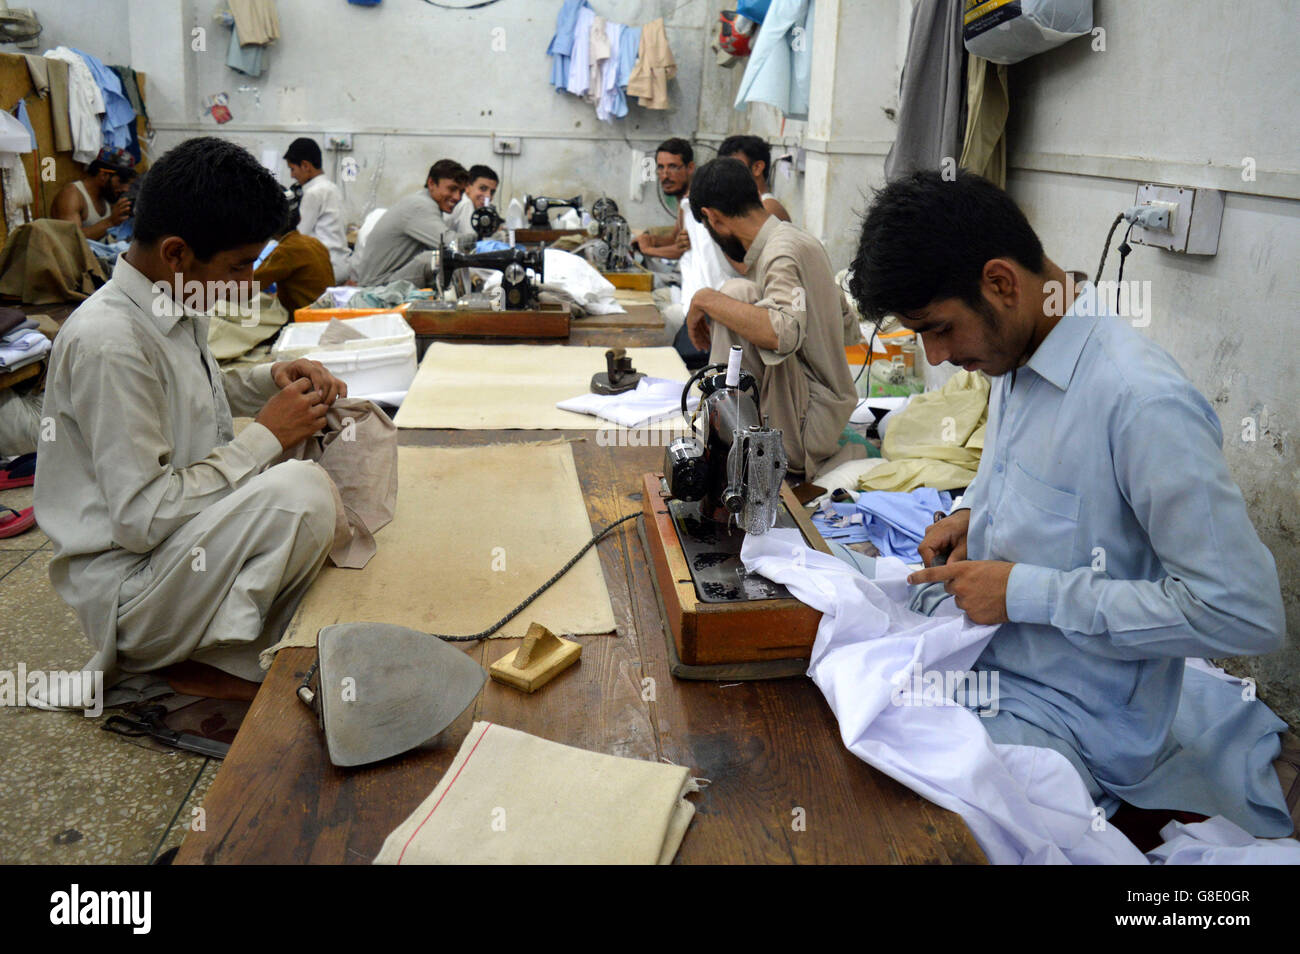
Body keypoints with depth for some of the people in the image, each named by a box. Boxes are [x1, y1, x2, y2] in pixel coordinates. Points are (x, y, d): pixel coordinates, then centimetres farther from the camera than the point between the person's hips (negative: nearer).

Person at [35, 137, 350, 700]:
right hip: (127, 587, -10)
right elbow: (142, 517, -26)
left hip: (185, 537, 10)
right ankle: (213, 662, -6)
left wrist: (272, 379, 4)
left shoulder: (176, 302, 4)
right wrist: (266, 436, -20)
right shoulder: (108, 342, -24)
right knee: (301, 490, -31)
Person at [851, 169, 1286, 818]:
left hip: (1064, 719, -8)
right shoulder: (1012, 358, 4)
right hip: (976, 661, 8)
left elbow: (1246, 613, -25)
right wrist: (971, 514, 3)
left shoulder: (1144, 403, -26)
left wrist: (1027, 592, -23)